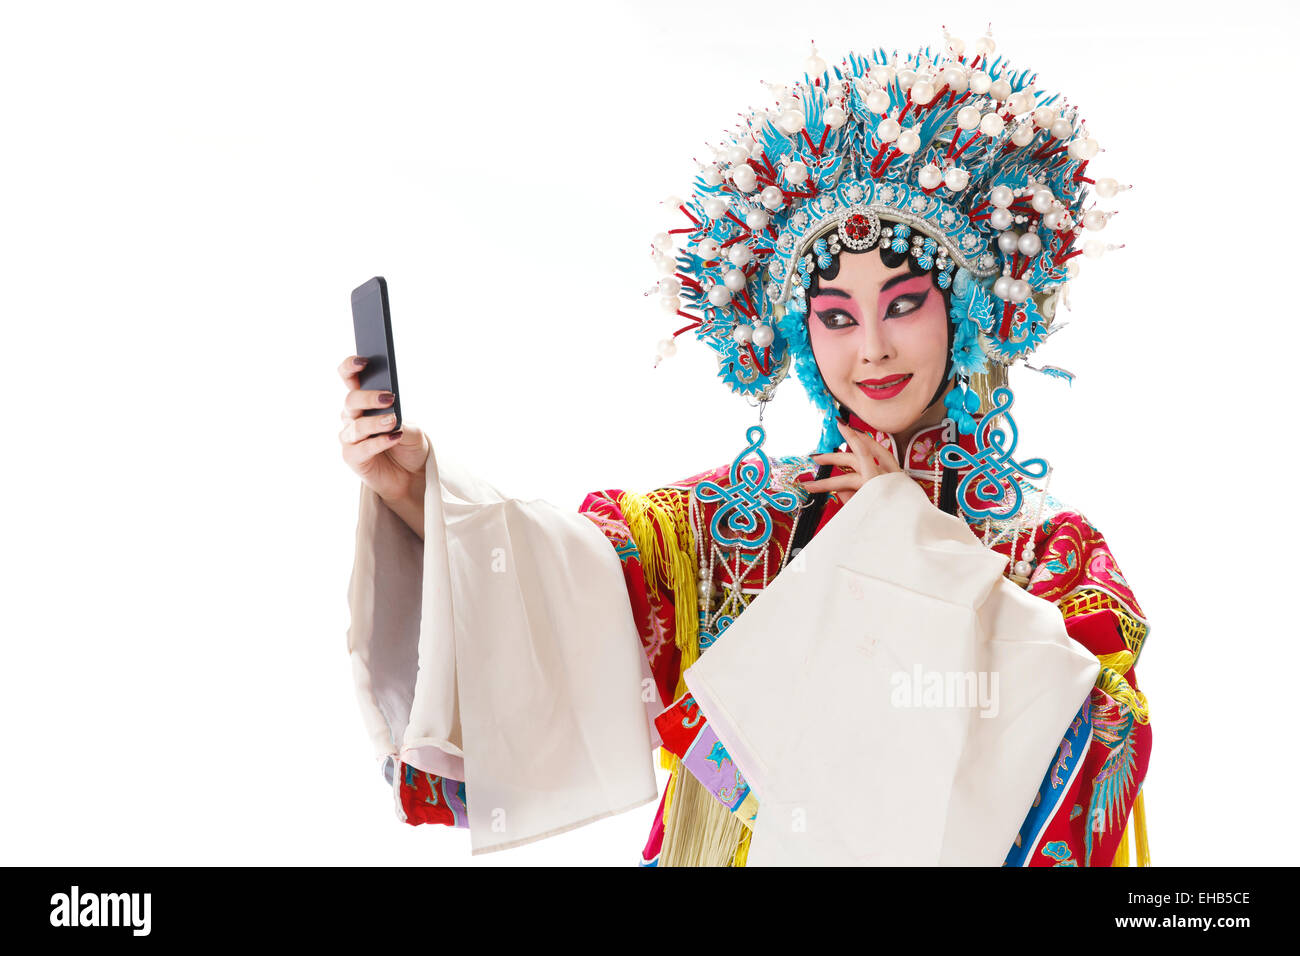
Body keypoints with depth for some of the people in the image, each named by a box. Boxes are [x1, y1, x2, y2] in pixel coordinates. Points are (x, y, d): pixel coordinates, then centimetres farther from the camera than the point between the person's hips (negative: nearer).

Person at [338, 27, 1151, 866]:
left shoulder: (1053, 546, -2)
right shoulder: (737, 513, 1)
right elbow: (555, 579, -9)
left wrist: (907, 531, -9)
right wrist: (412, 488, -26)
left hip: (931, 851, -1)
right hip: (724, 848, 2)